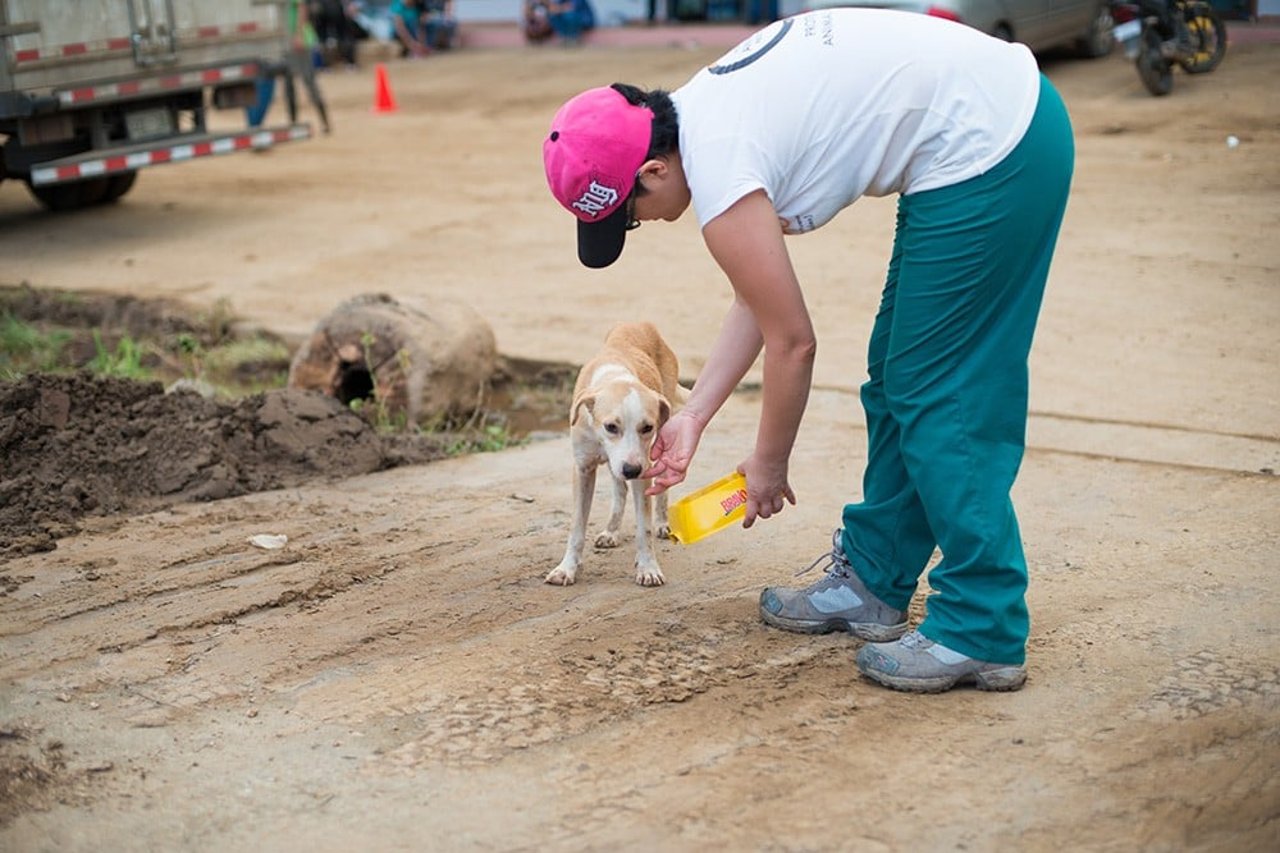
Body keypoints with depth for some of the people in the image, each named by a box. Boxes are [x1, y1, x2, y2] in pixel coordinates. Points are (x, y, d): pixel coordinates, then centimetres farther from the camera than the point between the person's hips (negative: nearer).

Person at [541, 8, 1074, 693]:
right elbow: (759, 301, 15)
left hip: (986, 149, -10)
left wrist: (768, 465, 4)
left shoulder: (720, 177, -19)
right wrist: (694, 416, 17)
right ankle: (874, 580, 27)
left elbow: (792, 343, -10)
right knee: (896, 380, 16)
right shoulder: (701, 114, 9)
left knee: (938, 398, -5)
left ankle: (982, 632, 2)